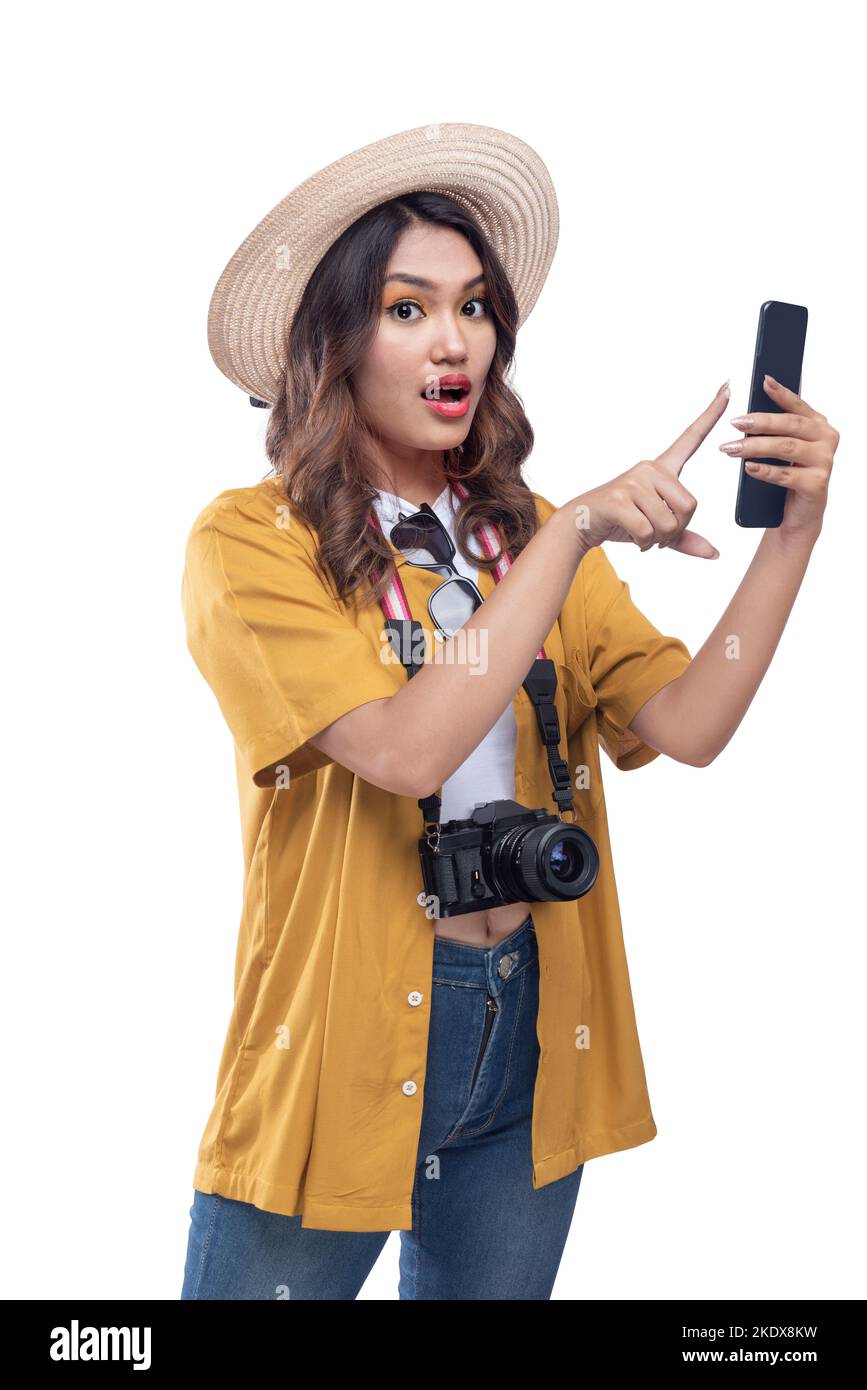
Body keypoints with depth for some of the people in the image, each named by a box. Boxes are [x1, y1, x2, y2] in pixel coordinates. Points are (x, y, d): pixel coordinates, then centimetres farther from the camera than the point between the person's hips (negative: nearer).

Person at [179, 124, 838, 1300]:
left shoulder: (526, 536, 8)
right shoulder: (249, 541, -9)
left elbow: (687, 727, -6)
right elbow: (410, 748, -23)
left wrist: (794, 528, -17)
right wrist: (575, 531, -22)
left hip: (535, 1035, 5)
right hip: (343, 1040, -4)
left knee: (491, 1284, 20)